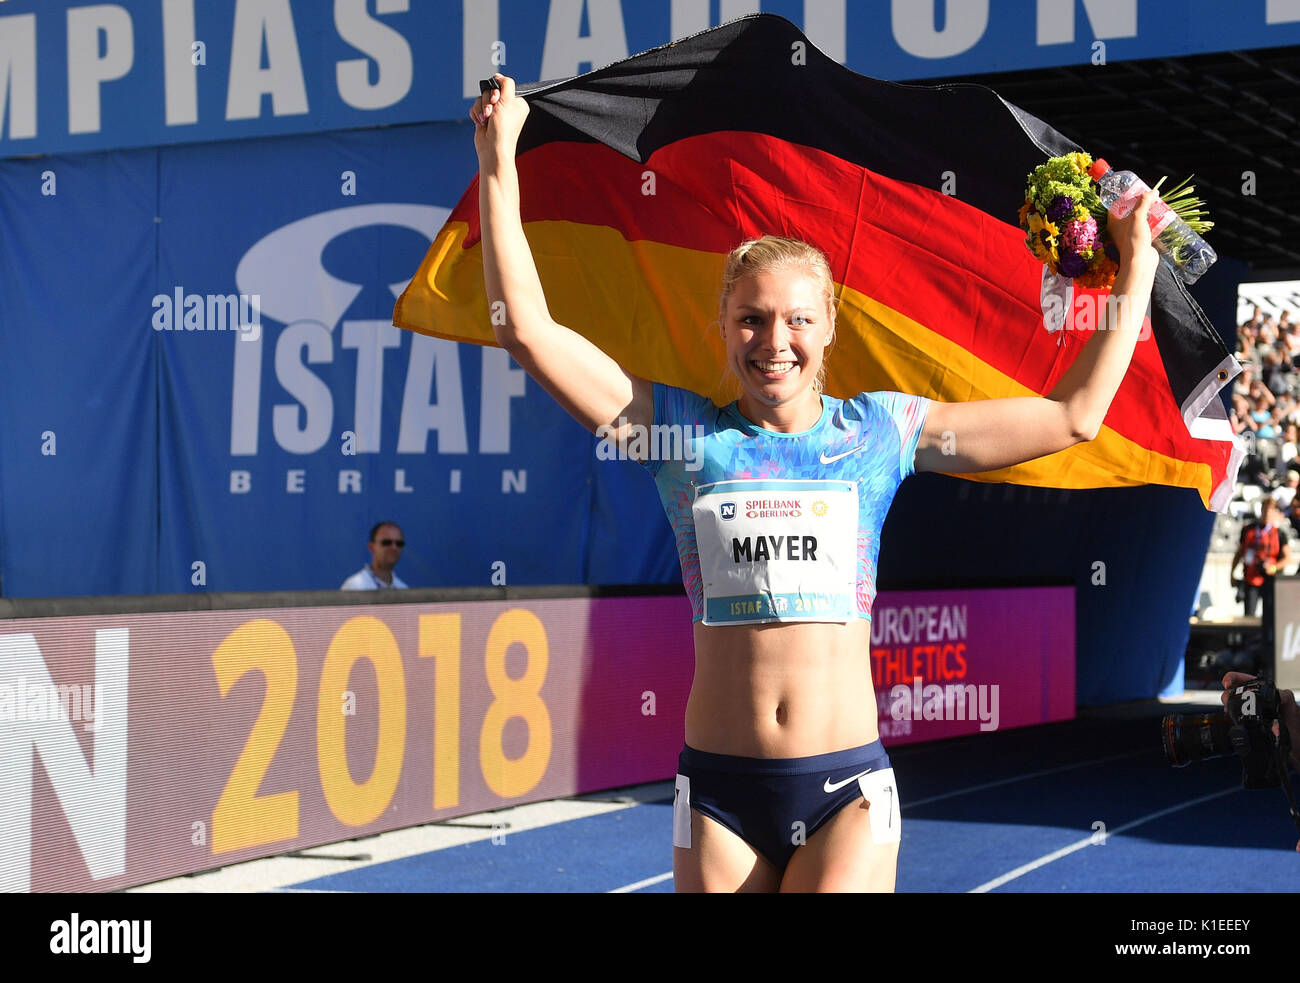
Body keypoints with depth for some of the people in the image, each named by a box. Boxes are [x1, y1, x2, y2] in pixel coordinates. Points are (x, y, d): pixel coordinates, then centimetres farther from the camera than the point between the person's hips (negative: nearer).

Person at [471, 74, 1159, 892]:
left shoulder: (881, 428, 7)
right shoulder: (684, 431, 5)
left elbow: (1070, 418, 12)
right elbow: (528, 329, 1)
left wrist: (1137, 271, 14)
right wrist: (500, 163, 0)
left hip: (848, 790, -1)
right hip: (720, 791, 1)